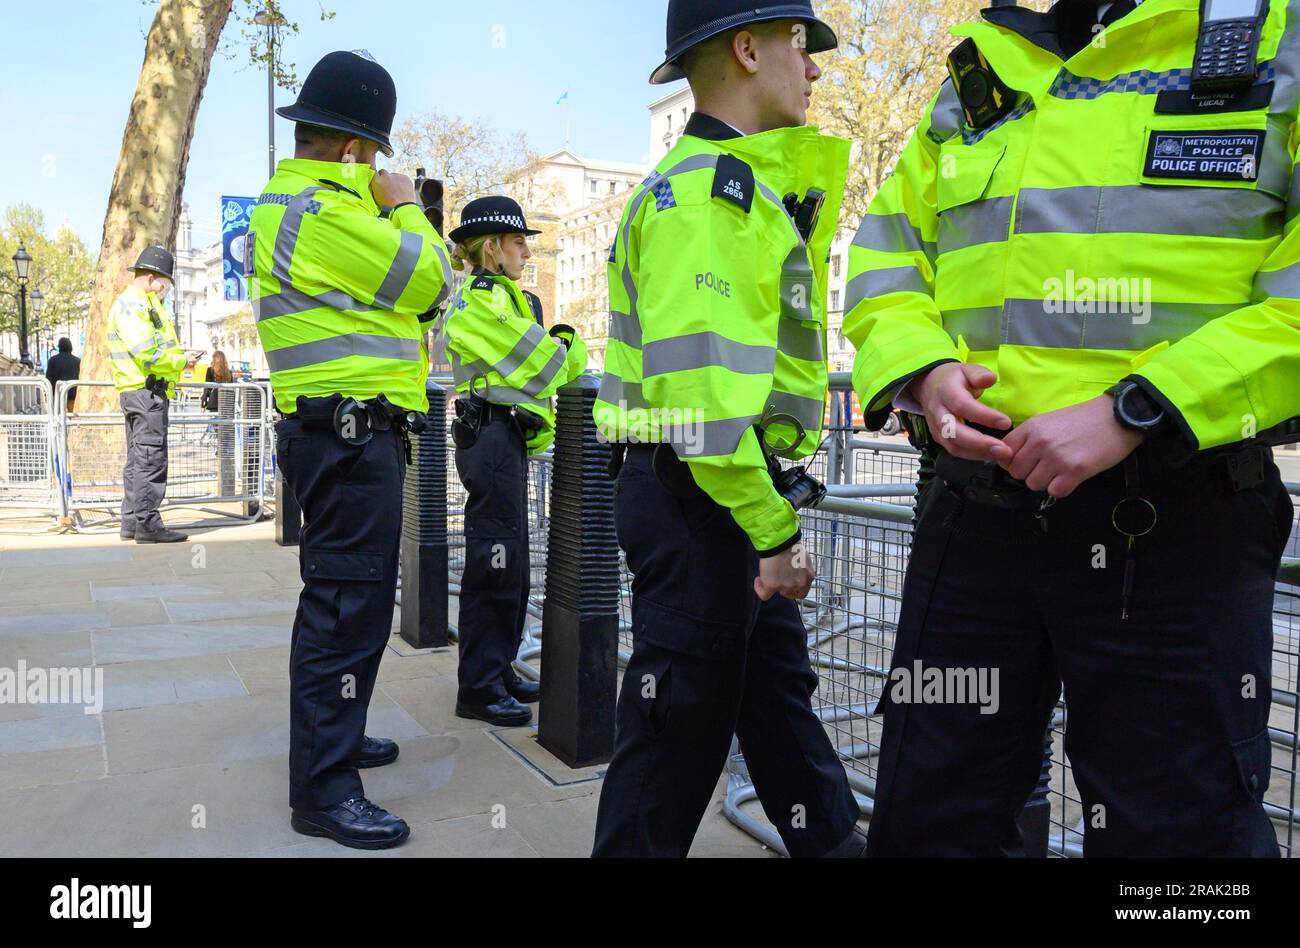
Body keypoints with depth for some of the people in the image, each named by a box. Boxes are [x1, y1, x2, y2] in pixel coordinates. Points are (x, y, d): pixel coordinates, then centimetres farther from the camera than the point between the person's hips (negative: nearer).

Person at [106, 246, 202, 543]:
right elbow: (147, 354, -21)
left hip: (139, 393, 11)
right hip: (146, 392, -11)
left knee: (138, 459, 14)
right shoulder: (132, 305, -12)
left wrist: (179, 356, 10)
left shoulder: (141, 303, 23)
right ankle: (147, 524, -7)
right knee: (151, 459, -9)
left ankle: (131, 522, 20)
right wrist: (181, 362, -10)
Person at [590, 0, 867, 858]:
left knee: (779, 685, 21)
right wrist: (772, 527, -21)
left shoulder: (743, 183, 19)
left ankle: (832, 838, 37)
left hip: (738, 496, 11)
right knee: (683, 715, 2)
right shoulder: (704, 189, -16)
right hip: (699, 496, -11)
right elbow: (697, 385, -25)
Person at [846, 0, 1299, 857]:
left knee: (1180, 824, 10)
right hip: (975, 511, 5)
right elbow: (883, 259, 15)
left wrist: (1134, 412, -20)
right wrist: (921, 369, -5)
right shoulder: (974, 81, 16)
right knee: (925, 818, 15)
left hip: (1170, 523, -4)